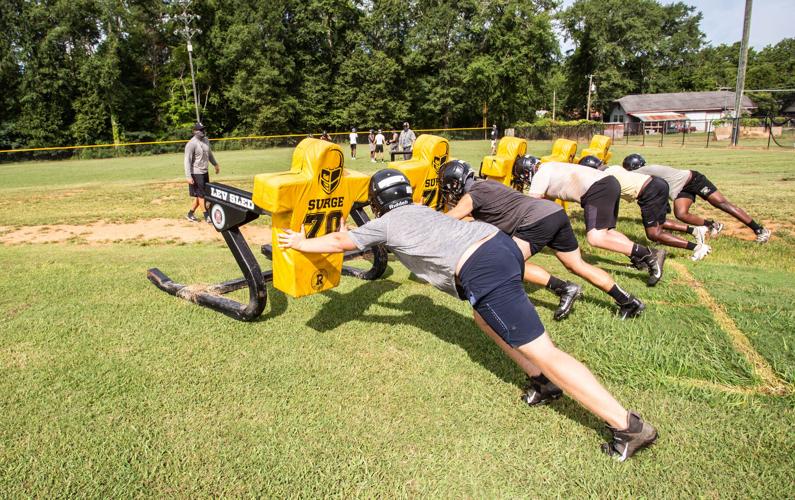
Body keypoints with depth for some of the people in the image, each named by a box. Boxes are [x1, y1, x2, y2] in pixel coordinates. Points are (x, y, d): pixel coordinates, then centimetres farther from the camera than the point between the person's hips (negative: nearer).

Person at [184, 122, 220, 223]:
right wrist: (188, 176, -23)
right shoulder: (191, 144, -18)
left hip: (205, 172, 8)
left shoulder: (205, 140, 6)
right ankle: (207, 216, 10)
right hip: (196, 173, -8)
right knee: (201, 194, 1)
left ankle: (190, 214, 24)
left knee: (201, 195, 13)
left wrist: (215, 164, 28)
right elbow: (187, 161, -19)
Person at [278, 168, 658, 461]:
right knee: (485, 318, 32)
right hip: (502, 242, 9)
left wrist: (300, 243, 39)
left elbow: (339, 241, 23)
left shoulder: (385, 224, 10)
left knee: (544, 354, -5)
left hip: (483, 270, -9)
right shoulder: (419, 210, 30)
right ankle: (544, 383, 27)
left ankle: (628, 426, -2)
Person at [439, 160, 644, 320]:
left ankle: (564, 288, -8)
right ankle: (628, 301, 17)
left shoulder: (471, 197, -2)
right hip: (556, 212, 9)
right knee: (578, 264, 15)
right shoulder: (485, 184, 23)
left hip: (537, 221, -9)